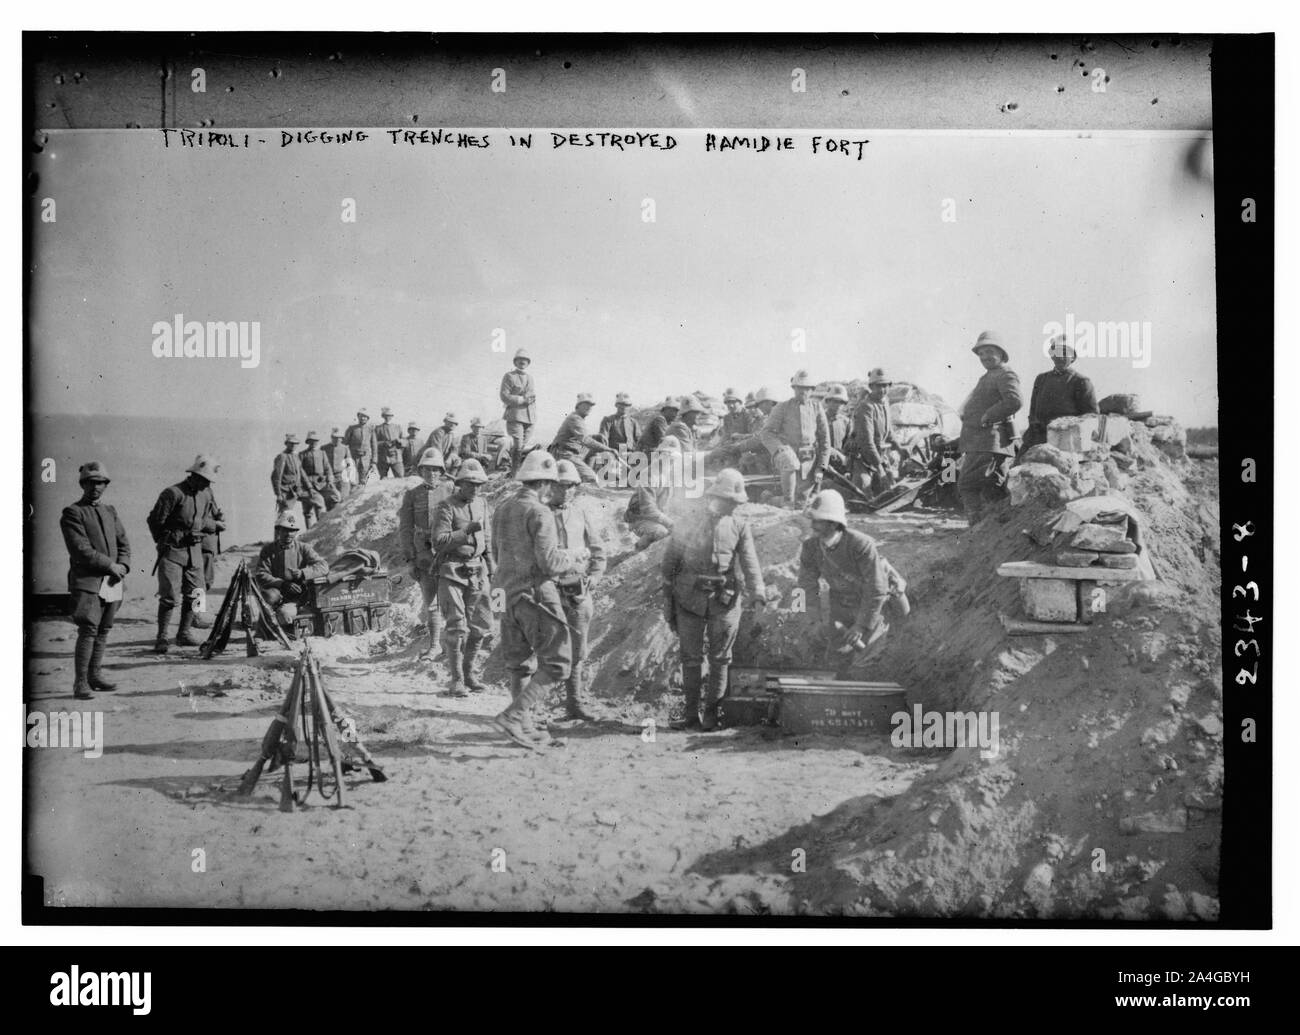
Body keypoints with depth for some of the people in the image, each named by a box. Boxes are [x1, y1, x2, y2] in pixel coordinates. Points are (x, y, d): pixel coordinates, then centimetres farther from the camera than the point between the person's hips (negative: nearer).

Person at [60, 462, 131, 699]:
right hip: (87, 582, -6)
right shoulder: (72, 513, -4)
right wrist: (111, 566, -13)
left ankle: (95, 674, 21)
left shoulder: (110, 511, 17)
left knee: (103, 630, 10)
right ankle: (80, 683, -9)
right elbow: (81, 550, -13)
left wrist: (123, 566, -4)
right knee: (88, 631, -12)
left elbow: (123, 543, 15)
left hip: (112, 582, 6)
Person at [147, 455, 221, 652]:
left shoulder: (206, 494, 6)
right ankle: (161, 638, -2)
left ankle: (184, 634, 18)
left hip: (195, 550, 6)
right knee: (169, 595, -8)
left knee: (193, 594, 6)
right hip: (172, 551, -6)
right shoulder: (173, 493, -15)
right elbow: (154, 520, -9)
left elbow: (214, 516, 23)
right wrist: (164, 542, 3)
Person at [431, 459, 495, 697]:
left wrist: (490, 568, 17)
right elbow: (439, 542, -16)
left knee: (481, 624, 5)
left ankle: (470, 675, 18)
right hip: (452, 571, -6)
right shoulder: (446, 506, -9)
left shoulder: (481, 504, 12)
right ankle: (456, 680, 1)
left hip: (477, 570, 6)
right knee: (456, 626, -6)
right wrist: (466, 530, -23)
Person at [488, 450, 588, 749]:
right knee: (556, 663, -3)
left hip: (509, 593, 8)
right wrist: (574, 556, 0)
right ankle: (514, 716, -11)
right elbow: (550, 563, -19)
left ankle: (525, 727, 22)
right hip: (537, 593, -8)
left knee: (520, 665, 16)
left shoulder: (501, 511, 10)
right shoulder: (539, 513, -14)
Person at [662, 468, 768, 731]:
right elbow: (670, 564, 5)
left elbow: (749, 561, -8)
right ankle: (691, 714, 11)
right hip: (689, 598, -1)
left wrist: (757, 590, -24)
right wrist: (668, 601, 4)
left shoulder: (739, 526, 3)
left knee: (719, 659, 4)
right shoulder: (687, 524, 1)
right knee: (691, 657, 2)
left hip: (724, 599, 1)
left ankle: (711, 714, 12)